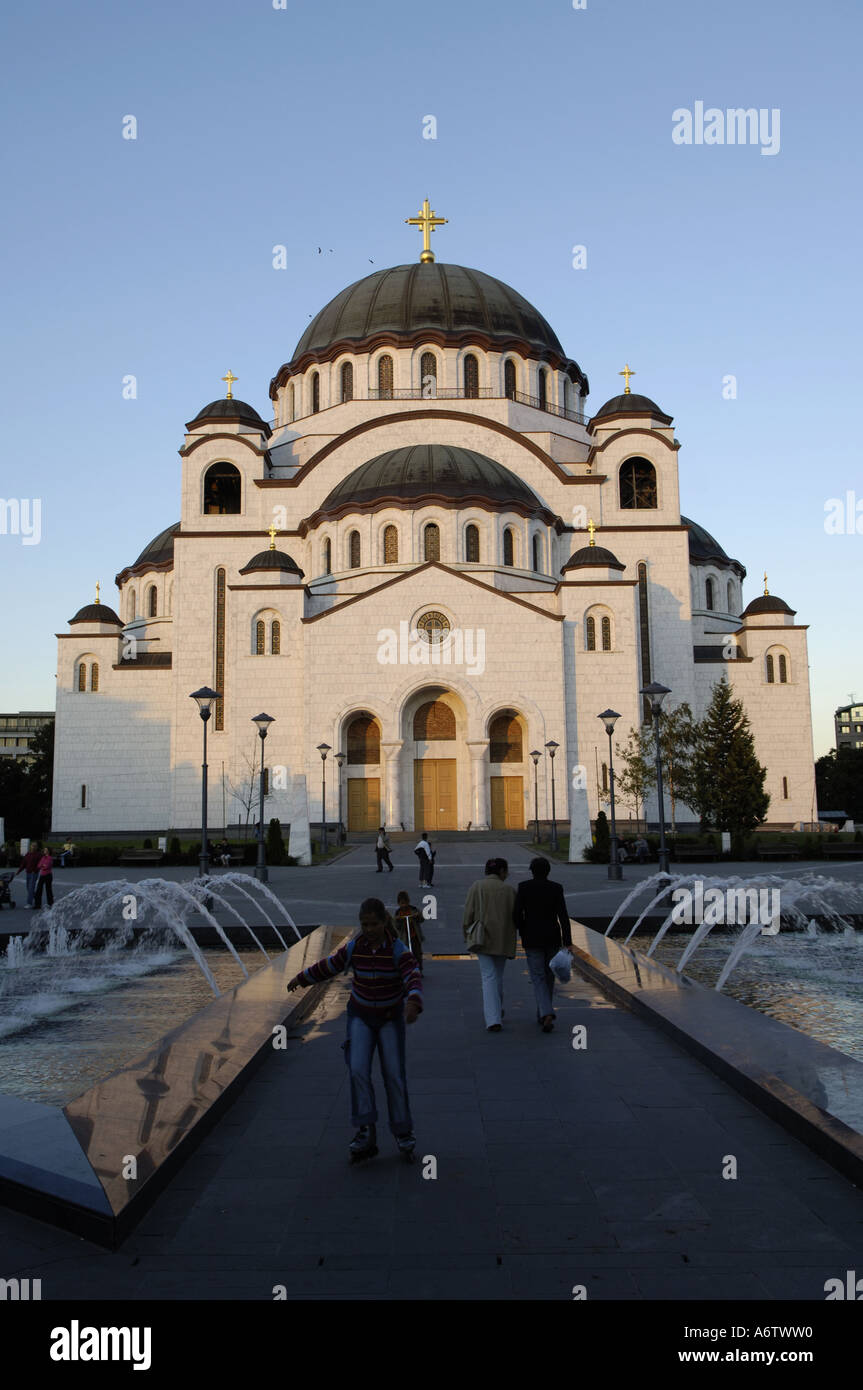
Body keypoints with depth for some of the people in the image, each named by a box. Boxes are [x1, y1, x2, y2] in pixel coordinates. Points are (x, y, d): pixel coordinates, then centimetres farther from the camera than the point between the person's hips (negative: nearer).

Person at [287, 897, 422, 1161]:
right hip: (360, 1016, 2)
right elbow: (328, 966, 6)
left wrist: (413, 1003, -54)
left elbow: (414, 979, -34)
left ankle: (403, 1132, 16)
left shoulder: (398, 951, -20)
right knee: (358, 1070, -15)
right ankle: (366, 1130, -11)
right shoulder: (354, 948, -10)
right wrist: (301, 978, 17)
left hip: (391, 1019, -2)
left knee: (394, 1075, -1)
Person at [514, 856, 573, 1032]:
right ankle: (542, 1015, 28)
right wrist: (568, 943, -10)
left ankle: (547, 1015, -19)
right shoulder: (556, 888, -4)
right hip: (553, 938, 2)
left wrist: (522, 933, 12)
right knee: (549, 977, 19)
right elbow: (563, 916, -9)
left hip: (532, 939, -2)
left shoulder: (523, 887, -6)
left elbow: (517, 913, -6)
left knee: (538, 978, 1)